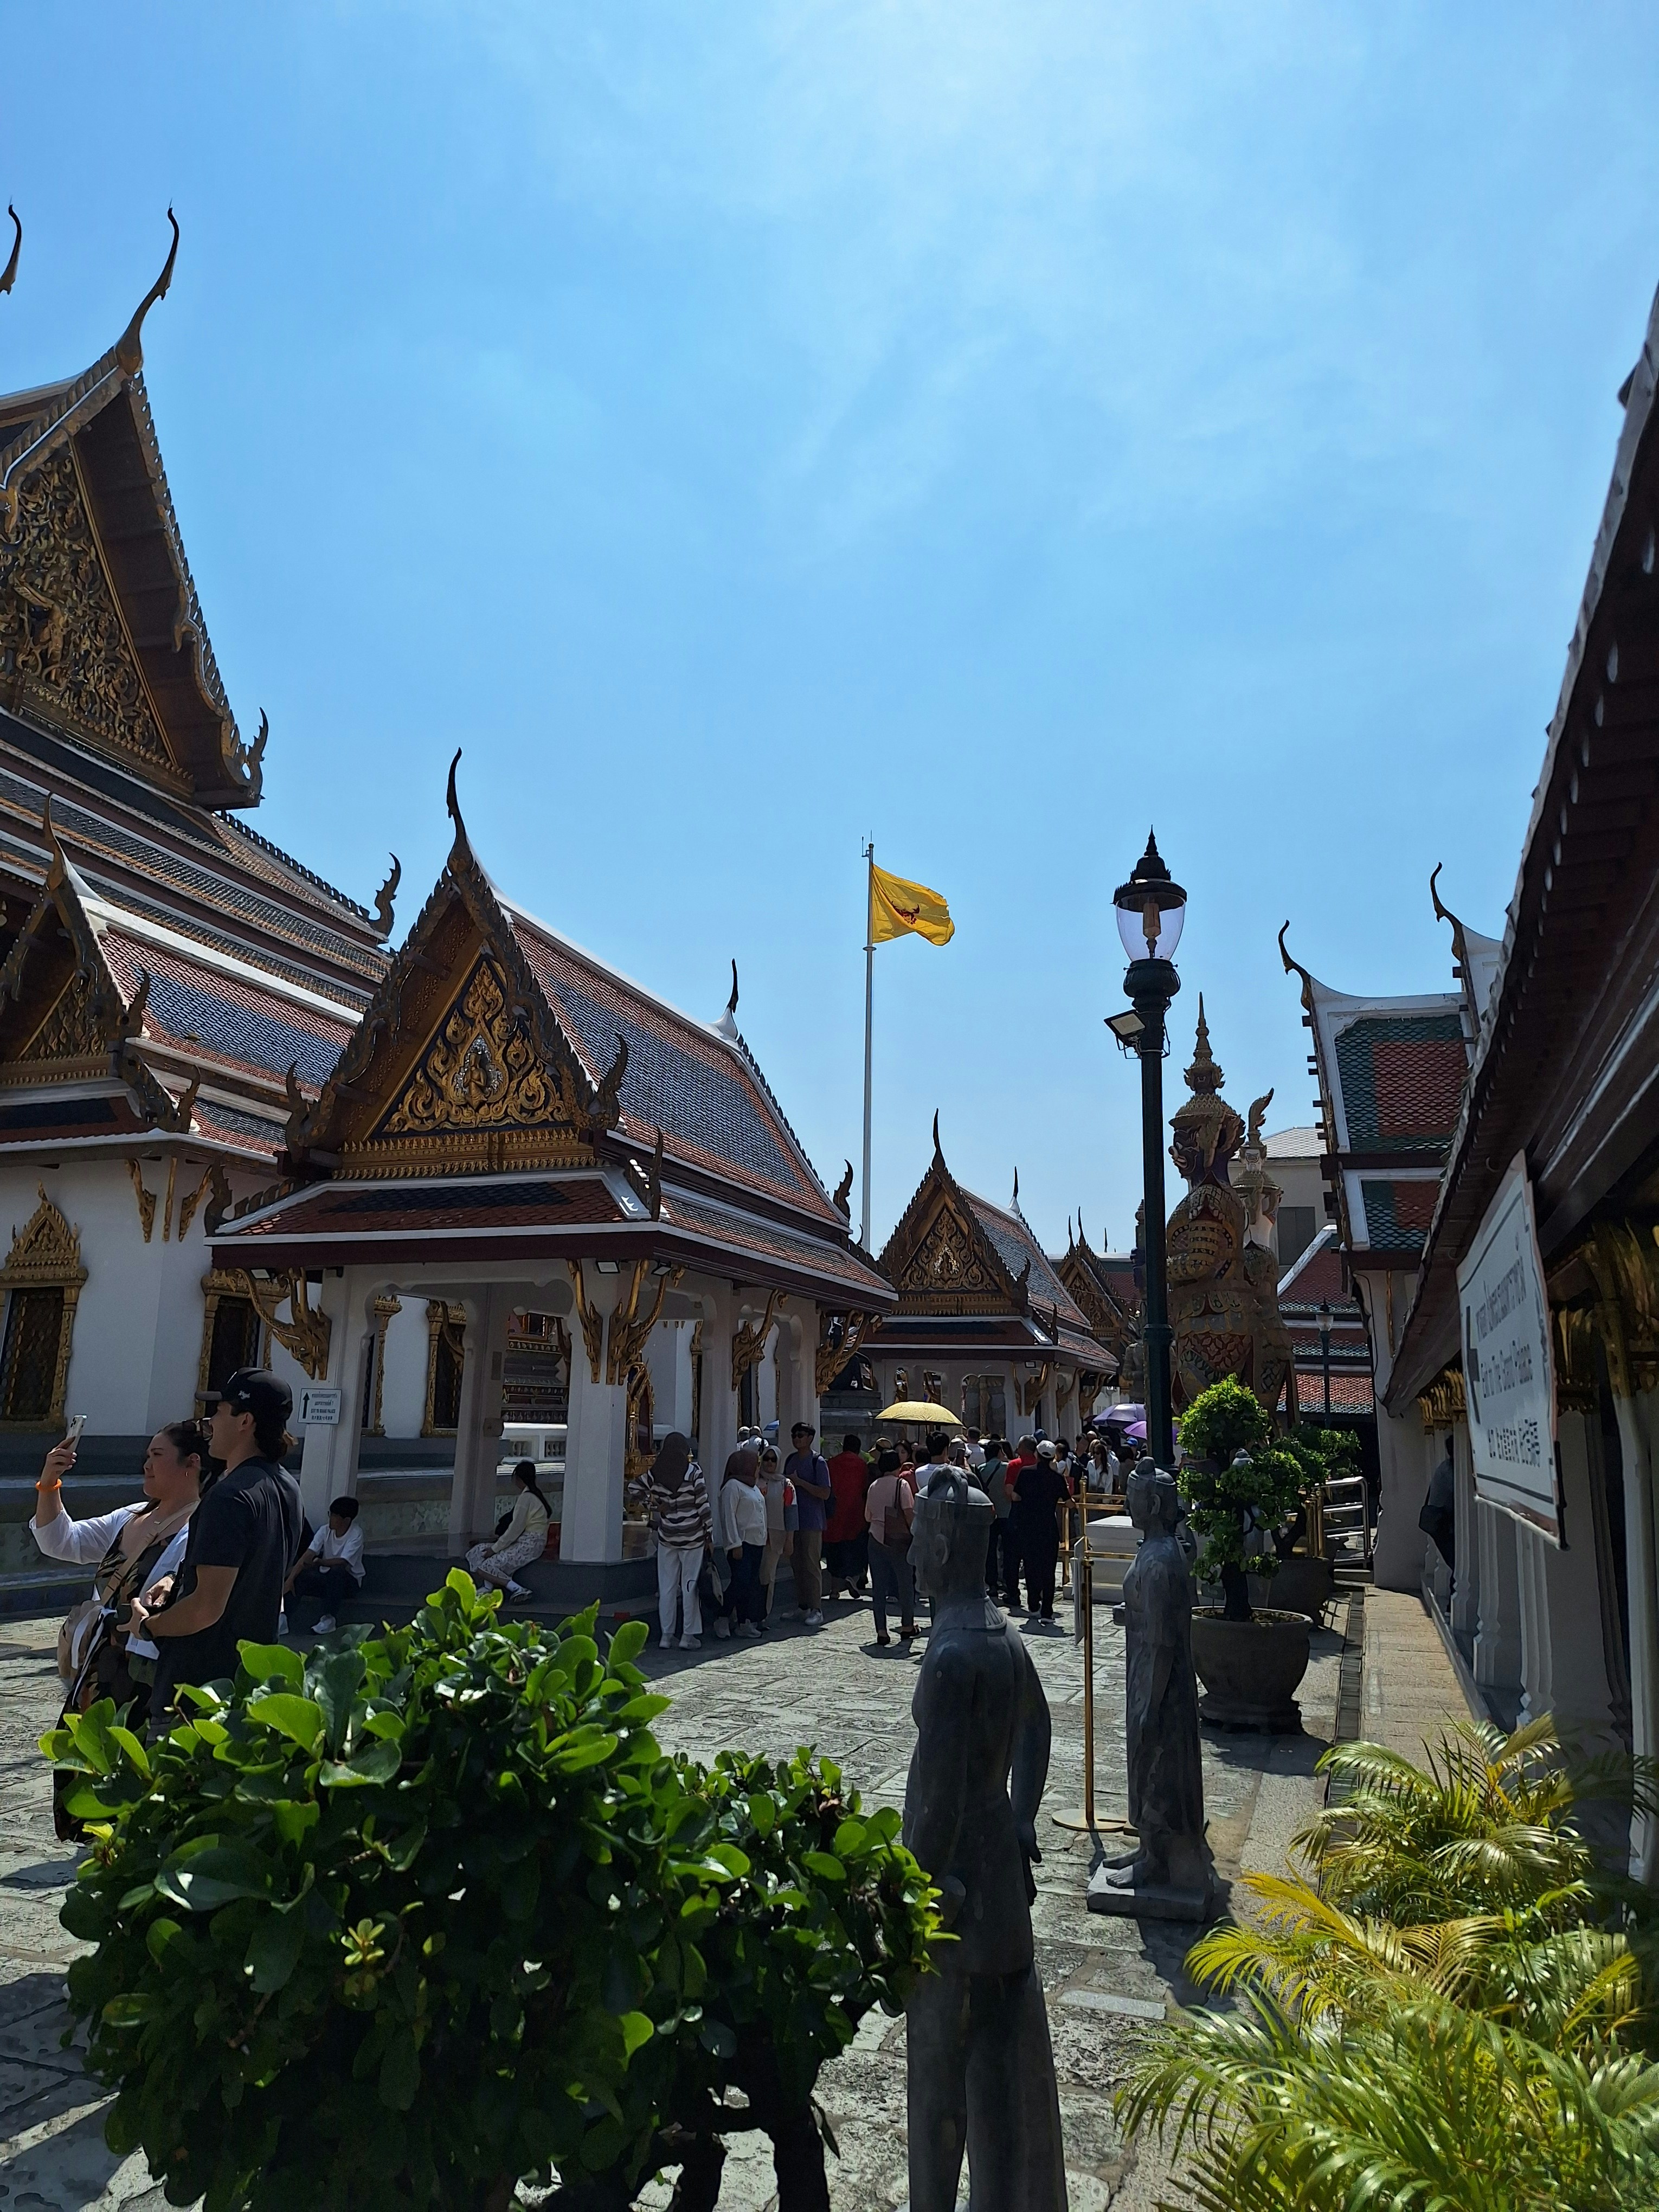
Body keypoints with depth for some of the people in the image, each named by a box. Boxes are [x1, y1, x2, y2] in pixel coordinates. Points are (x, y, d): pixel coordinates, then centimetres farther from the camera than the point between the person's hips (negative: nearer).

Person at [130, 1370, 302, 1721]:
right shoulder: (287, 1488, 8)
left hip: (196, 1682, -9)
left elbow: (206, 1608, -25)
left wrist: (146, 1625, -7)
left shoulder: (230, 1496, -22)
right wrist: (177, 1582, 21)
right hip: (251, 1675, 9)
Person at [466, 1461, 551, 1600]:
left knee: (483, 1569, -12)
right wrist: (499, 1538, 17)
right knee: (478, 1552, 9)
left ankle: (518, 1590, -19)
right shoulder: (536, 1494, 15)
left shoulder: (526, 1497, -15)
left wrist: (495, 1549, -9)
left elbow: (516, 1529, -18)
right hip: (524, 1543, 10)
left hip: (528, 1546, -10)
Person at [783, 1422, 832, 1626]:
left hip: (812, 1521, -7)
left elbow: (825, 1494, -14)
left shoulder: (818, 1462, -9)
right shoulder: (791, 1460, 11)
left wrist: (800, 1482, -17)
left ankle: (816, 1610, -2)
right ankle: (803, 1606, 19)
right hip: (793, 1519, 7)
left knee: (812, 1564, -6)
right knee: (798, 1564, 10)